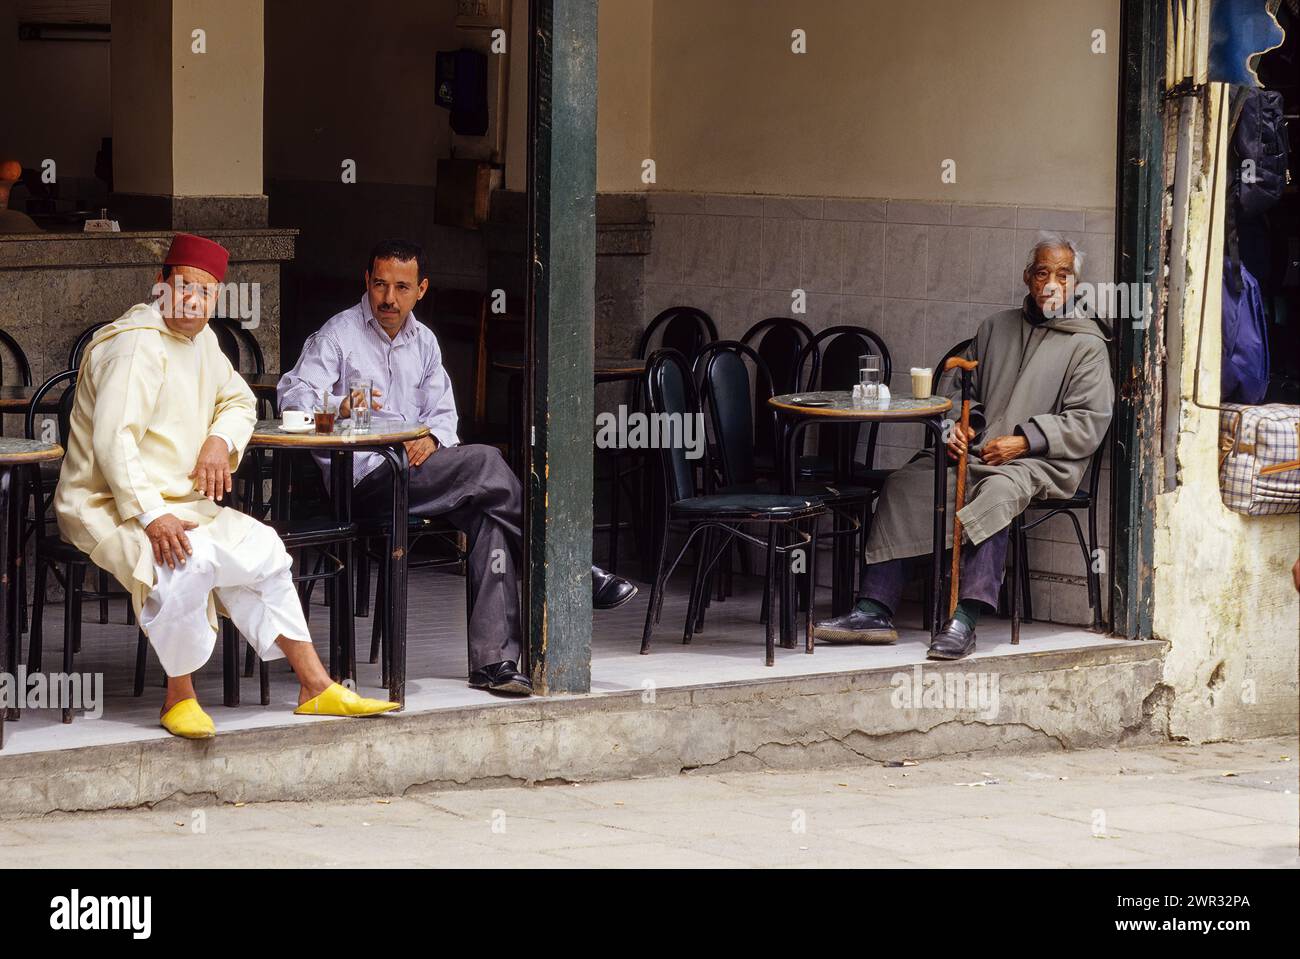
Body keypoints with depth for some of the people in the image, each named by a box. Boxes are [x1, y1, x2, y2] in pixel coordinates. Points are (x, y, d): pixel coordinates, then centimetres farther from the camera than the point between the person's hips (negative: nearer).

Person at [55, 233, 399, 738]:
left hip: (178, 502, 9)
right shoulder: (137, 344, -18)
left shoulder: (200, 339, 11)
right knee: (185, 561, -35)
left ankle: (315, 686, 11)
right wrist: (151, 516, -34)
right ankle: (179, 696, -20)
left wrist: (220, 441, 2)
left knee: (263, 550, 4)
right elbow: (114, 440, -26)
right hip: (110, 506, -9)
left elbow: (239, 400, 26)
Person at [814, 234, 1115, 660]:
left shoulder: (1087, 345, 2)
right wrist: (959, 426, 4)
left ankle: (965, 621, -46)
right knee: (904, 484, -16)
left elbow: (1088, 422, -6)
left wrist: (1024, 441, -15)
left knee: (997, 491, -38)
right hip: (977, 451, 6)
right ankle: (875, 610, -20)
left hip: (1039, 462, -6)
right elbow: (966, 392, 26)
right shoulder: (996, 327, 20)